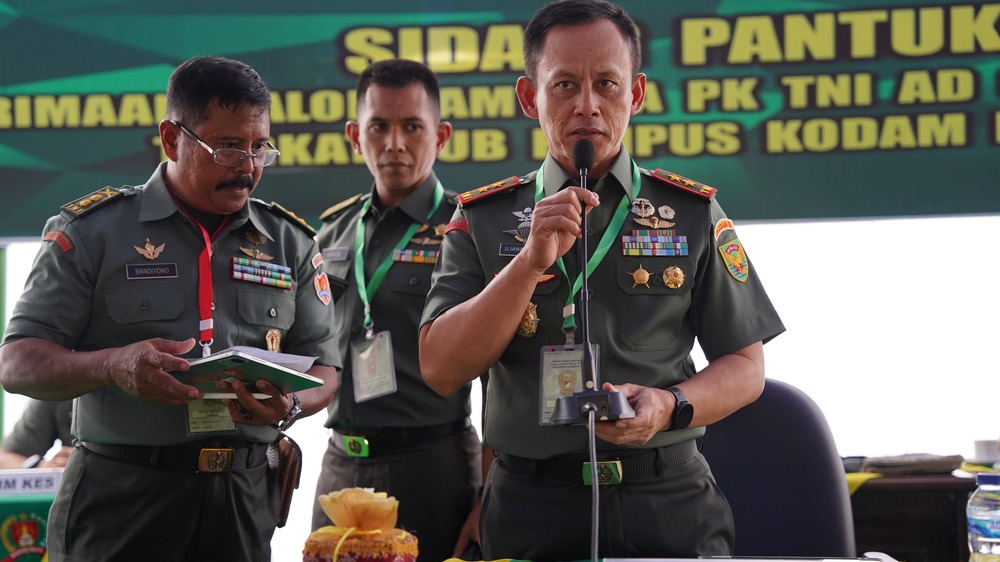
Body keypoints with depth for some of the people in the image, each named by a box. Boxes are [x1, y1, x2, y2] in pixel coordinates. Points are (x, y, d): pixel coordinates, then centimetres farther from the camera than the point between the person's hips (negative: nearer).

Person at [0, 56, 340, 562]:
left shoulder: (291, 243, 10)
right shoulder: (92, 231, 0)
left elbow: (323, 371, 12)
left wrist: (289, 405, -13)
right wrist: (112, 366, -24)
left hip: (244, 497, 3)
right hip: (119, 499, -3)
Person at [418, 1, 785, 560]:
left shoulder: (693, 214, 4)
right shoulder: (483, 219, 4)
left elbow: (745, 368, 6)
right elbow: (442, 370, -5)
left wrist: (670, 406, -14)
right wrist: (531, 261, -15)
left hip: (669, 503, 0)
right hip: (531, 508, 0)